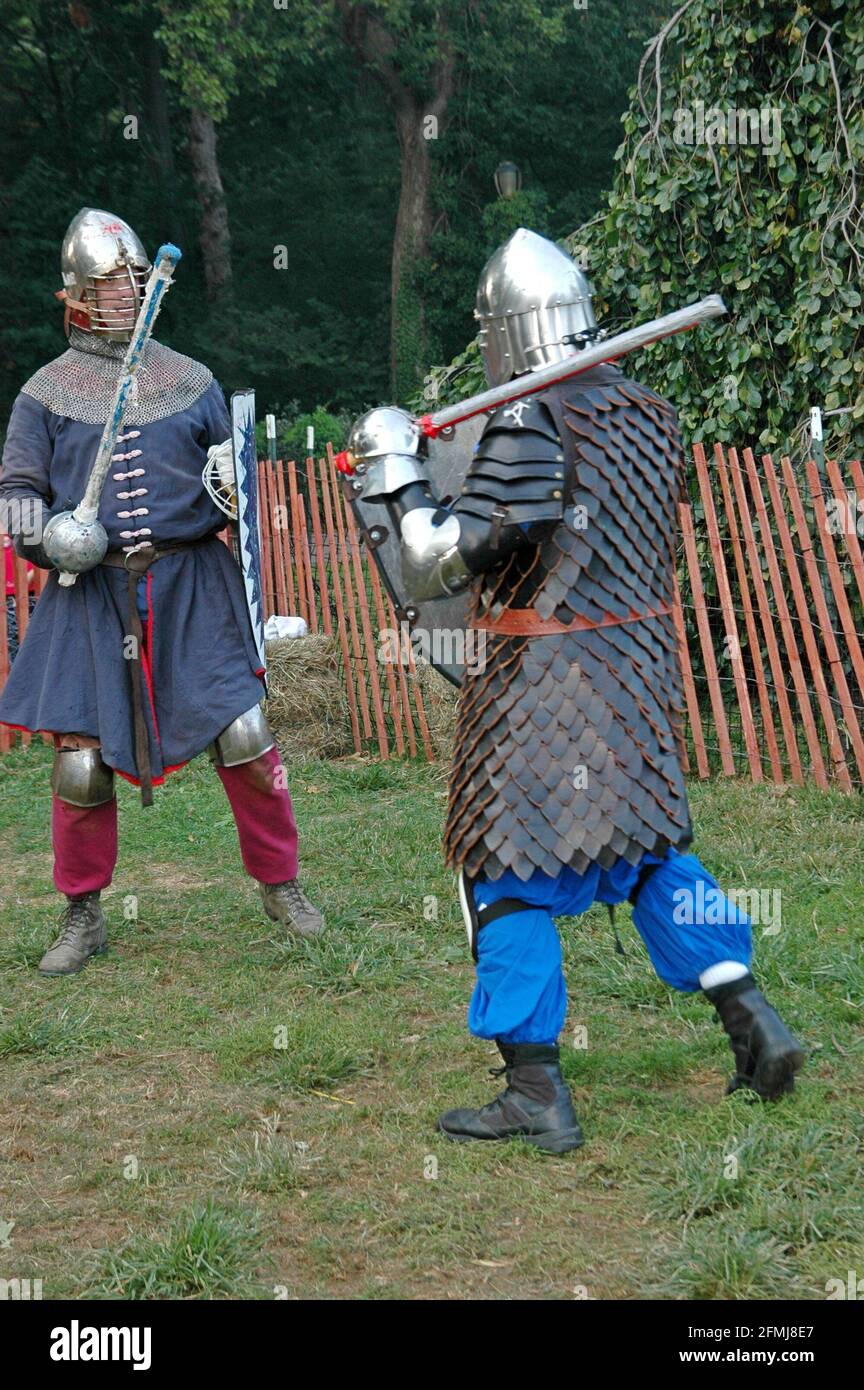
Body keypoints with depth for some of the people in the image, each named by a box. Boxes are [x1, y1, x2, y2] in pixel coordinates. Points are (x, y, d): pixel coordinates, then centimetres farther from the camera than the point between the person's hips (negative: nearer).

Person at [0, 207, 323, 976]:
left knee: (244, 736, -4)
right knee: (79, 761, 0)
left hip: (192, 583, 1)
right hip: (91, 591, 0)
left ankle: (280, 884, 17)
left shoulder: (190, 380, 10)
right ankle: (83, 916, 19)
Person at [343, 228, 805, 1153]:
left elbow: (433, 570, -17)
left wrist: (396, 474, -4)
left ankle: (535, 1093, 6)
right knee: (650, 850, 21)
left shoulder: (530, 427, -17)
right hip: (643, 662, 7)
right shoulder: (649, 416, 6)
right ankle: (753, 1023, 19)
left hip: (542, 686, -7)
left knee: (509, 875, 3)